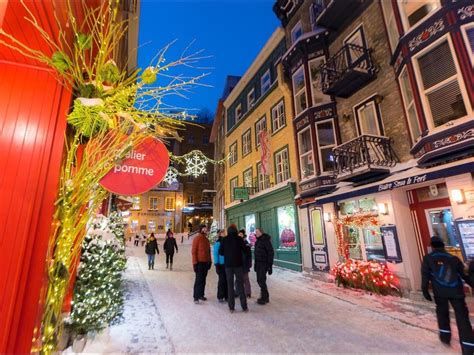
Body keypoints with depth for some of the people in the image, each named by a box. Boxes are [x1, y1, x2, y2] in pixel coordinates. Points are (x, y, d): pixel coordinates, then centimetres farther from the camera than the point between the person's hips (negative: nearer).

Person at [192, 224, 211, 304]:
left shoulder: (206, 239, 12)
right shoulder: (197, 238, -9)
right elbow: (193, 251, -11)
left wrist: (210, 261, 16)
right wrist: (195, 263, -14)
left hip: (206, 262, 6)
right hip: (200, 262, -6)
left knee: (203, 280, 10)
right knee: (198, 280, -4)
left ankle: (201, 295, 20)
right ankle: (196, 297, 2)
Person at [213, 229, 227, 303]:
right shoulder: (217, 243, -9)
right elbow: (215, 254, -8)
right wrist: (217, 264, -10)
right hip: (221, 264, -5)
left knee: (226, 280, 9)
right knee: (222, 280, 3)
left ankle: (226, 296, 21)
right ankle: (220, 297, 16)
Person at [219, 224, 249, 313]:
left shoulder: (224, 240, -3)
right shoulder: (239, 239, -7)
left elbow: (220, 252, 0)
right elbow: (245, 250, -3)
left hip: (228, 265, 1)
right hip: (238, 264, -1)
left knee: (230, 285, 8)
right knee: (240, 285, 7)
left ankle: (231, 307, 10)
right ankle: (244, 307, 10)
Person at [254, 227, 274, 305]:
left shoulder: (266, 240, -13)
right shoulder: (258, 241, 12)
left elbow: (271, 253, -14)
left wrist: (270, 265, -17)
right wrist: (255, 264, 15)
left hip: (264, 263, -8)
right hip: (258, 263, 8)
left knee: (262, 280, -8)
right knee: (259, 280, 11)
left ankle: (264, 298, 5)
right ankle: (266, 297, 25)